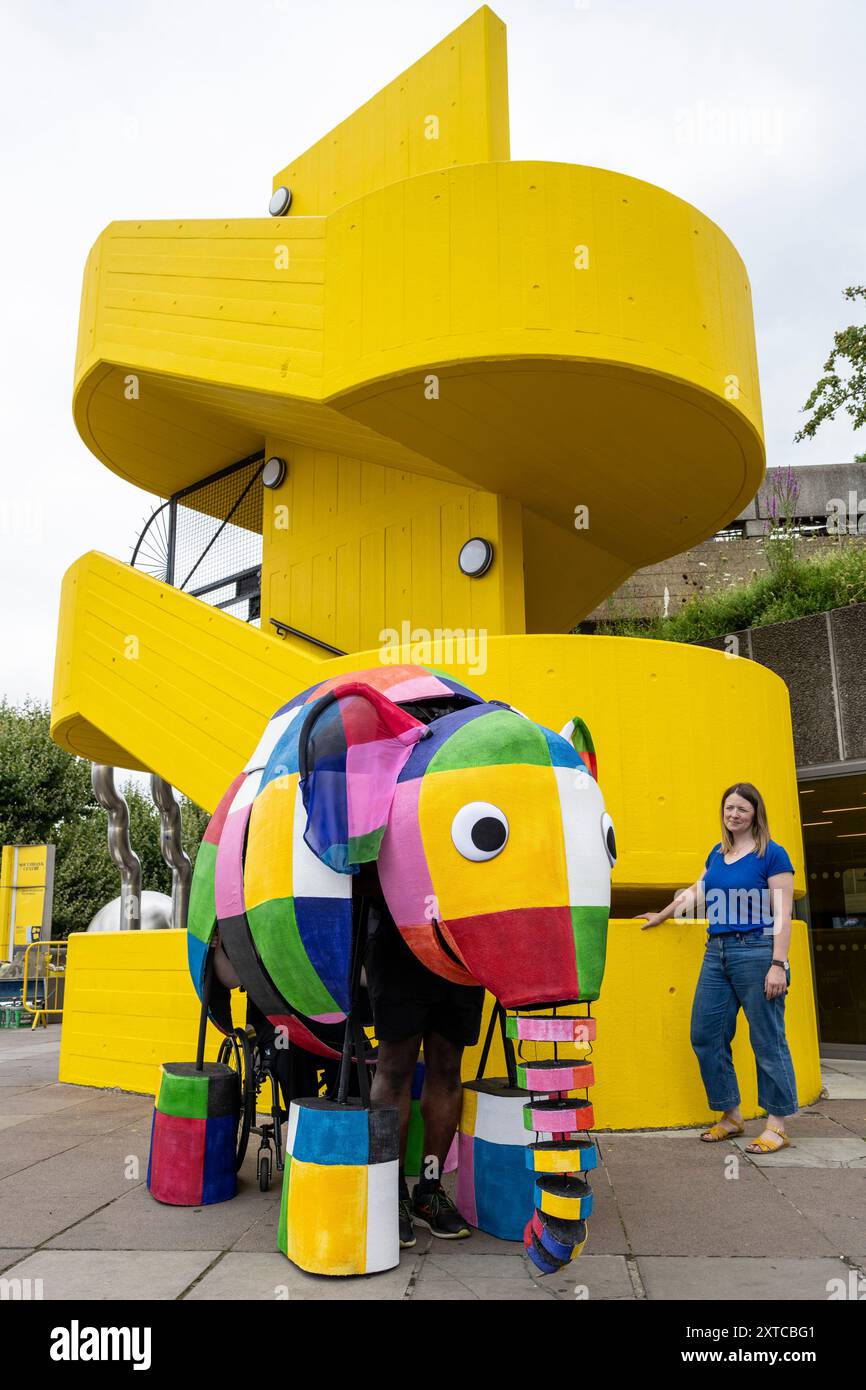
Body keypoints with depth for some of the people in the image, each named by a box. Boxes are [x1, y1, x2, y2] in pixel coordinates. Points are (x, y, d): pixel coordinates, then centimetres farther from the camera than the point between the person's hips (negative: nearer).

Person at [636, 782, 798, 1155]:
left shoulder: (772, 855, -5)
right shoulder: (717, 854, 14)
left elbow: (782, 914, -9)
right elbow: (694, 892, 26)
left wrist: (778, 965, -16)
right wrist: (661, 916, 35)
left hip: (756, 952, -7)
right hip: (717, 952, 7)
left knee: (767, 1040, -1)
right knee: (705, 1035, 8)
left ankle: (777, 1126, 12)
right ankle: (730, 1116, 22)